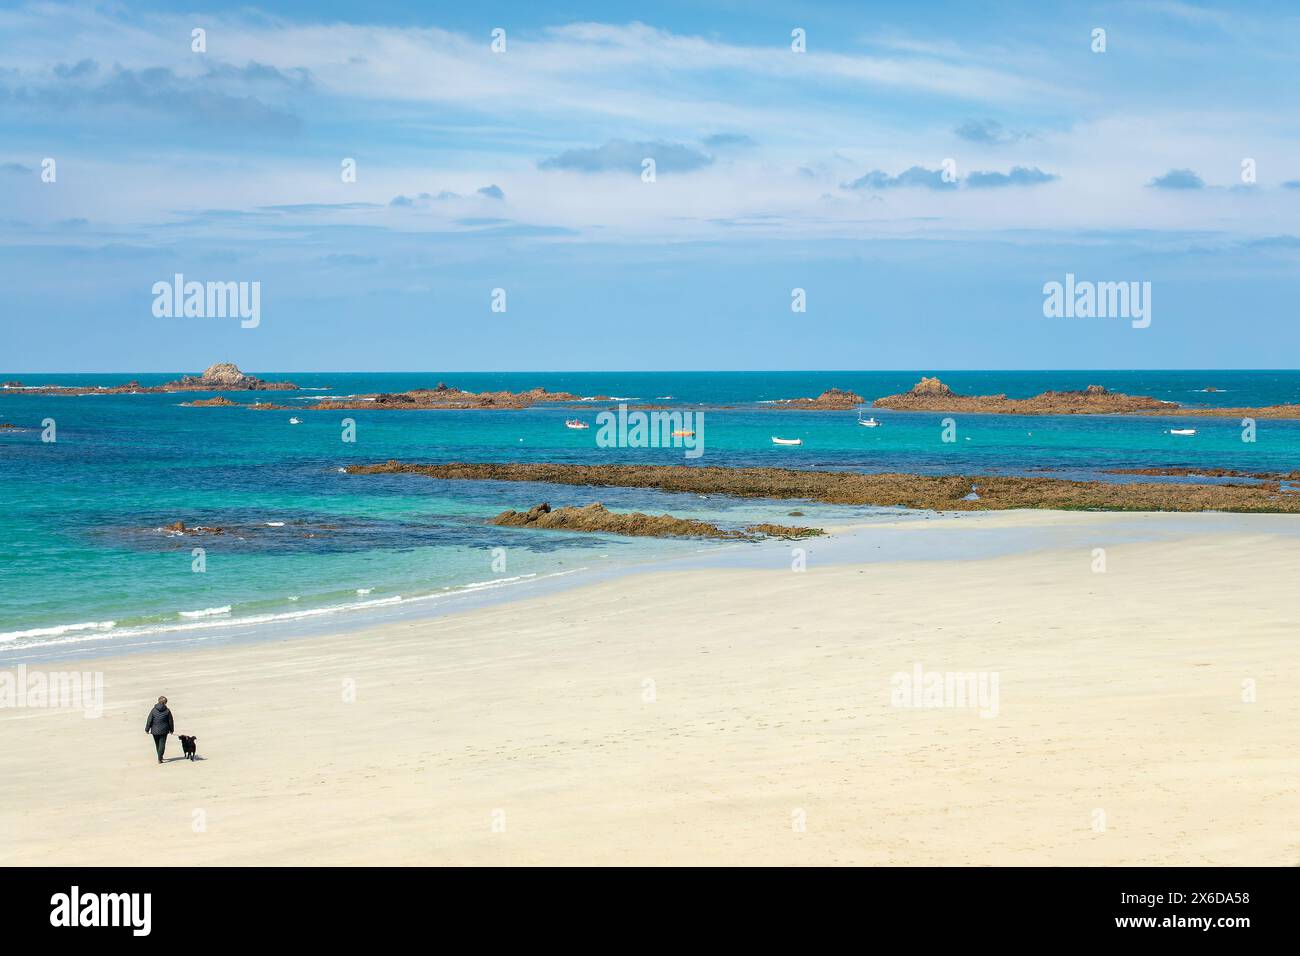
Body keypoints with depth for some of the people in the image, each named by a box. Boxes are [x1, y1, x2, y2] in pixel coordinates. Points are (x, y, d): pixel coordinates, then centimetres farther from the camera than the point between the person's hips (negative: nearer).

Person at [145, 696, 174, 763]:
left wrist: (147, 729, 4)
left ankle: (160, 757, 29)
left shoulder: (154, 710, -8)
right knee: (162, 744, 3)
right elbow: (170, 721, 2)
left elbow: (149, 720, -6)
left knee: (157, 744, 17)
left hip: (155, 730, 1)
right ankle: (159, 759, -6)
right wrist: (171, 729, 16)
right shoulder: (167, 711, -6)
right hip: (164, 730, -1)